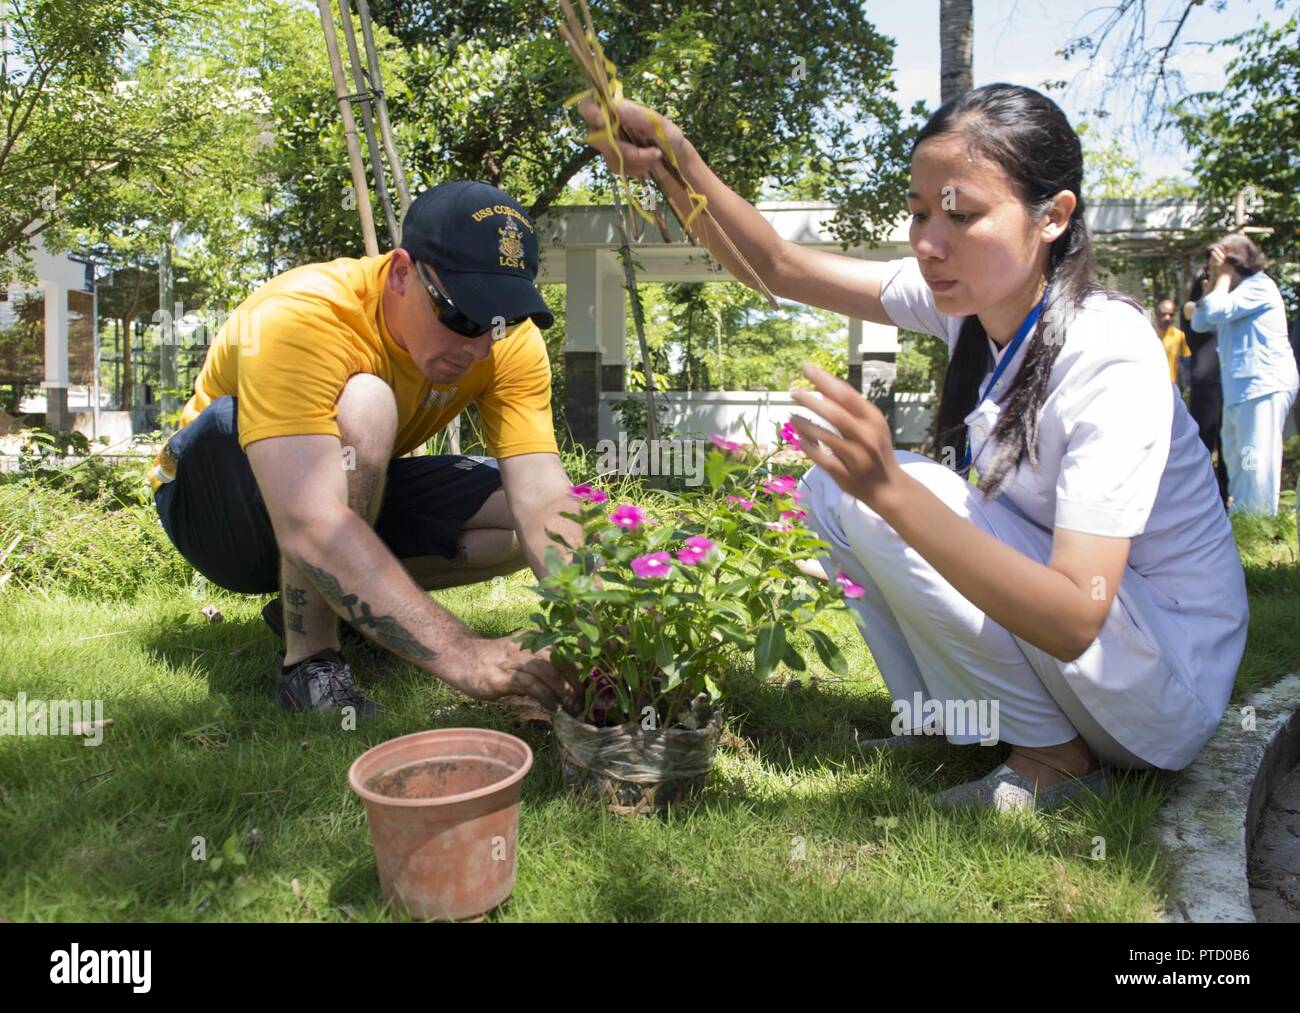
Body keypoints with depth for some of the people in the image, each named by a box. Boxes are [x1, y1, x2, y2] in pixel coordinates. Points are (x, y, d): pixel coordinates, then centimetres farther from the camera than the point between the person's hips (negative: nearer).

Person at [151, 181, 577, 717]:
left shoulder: (510, 343, -18)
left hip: (357, 499, 6)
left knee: (519, 513, -16)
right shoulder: (300, 317, -34)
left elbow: (546, 502, -27)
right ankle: (309, 660, -22)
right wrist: (457, 652, -55)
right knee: (361, 407, -36)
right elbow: (308, 527, -47)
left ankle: (310, 604, -1)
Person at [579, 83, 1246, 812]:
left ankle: (1056, 759, -8)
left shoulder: (1111, 358, -28)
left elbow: (1074, 620, -35)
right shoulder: (973, 295, -6)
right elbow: (778, 266, -6)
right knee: (834, 483, -3)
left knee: (871, 496, -23)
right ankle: (952, 725, 8)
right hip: (1051, 613, 7)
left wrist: (891, 489, -45)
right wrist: (678, 165, -24)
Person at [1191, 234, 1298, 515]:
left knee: (1256, 461, -12)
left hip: (1264, 385, -11)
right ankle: (1239, 516, 30)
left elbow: (1217, 312, -20)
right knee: (1235, 457, 19)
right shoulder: (1237, 291, 22)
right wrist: (1212, 283, 10)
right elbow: (1199, 322, 16)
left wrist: (1224, 276, -6)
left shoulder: (1259, 285, -8)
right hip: (1239, 388, 11)